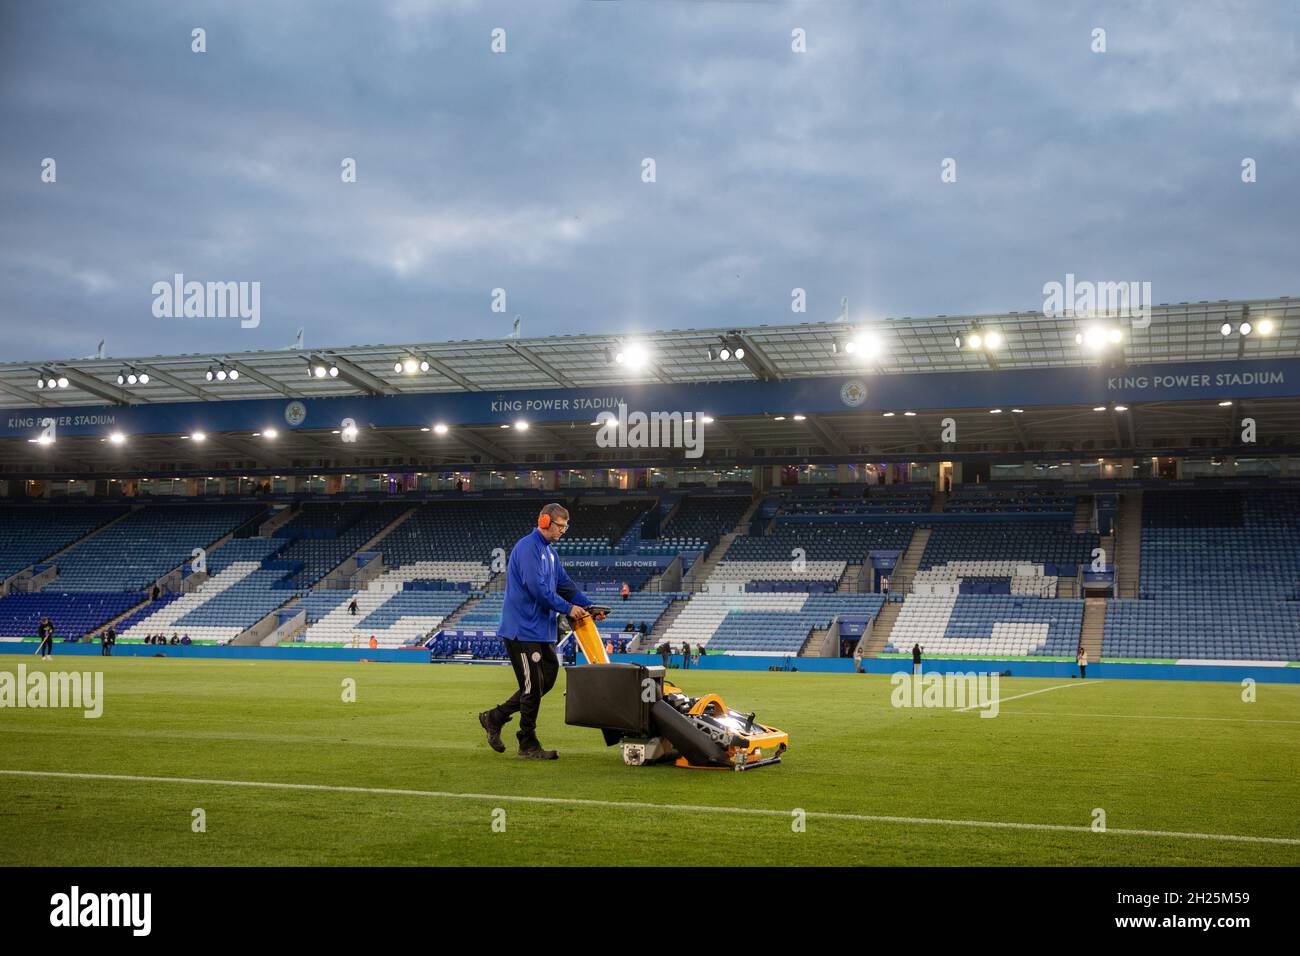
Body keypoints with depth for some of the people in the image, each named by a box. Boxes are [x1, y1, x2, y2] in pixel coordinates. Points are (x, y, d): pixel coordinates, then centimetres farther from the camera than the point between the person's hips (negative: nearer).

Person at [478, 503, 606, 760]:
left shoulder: (550, 552, 18)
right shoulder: (527, 547, -14)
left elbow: (565, 584, 18)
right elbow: (538, 589, -22)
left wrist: (589, 605, 5)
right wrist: (568, 608, -15)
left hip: (541, 630, 10)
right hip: (522, 629, -10)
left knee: (548, 678, 10)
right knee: (533, 686, -5)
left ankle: (495, 717, 19)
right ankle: (528, 746, 5)